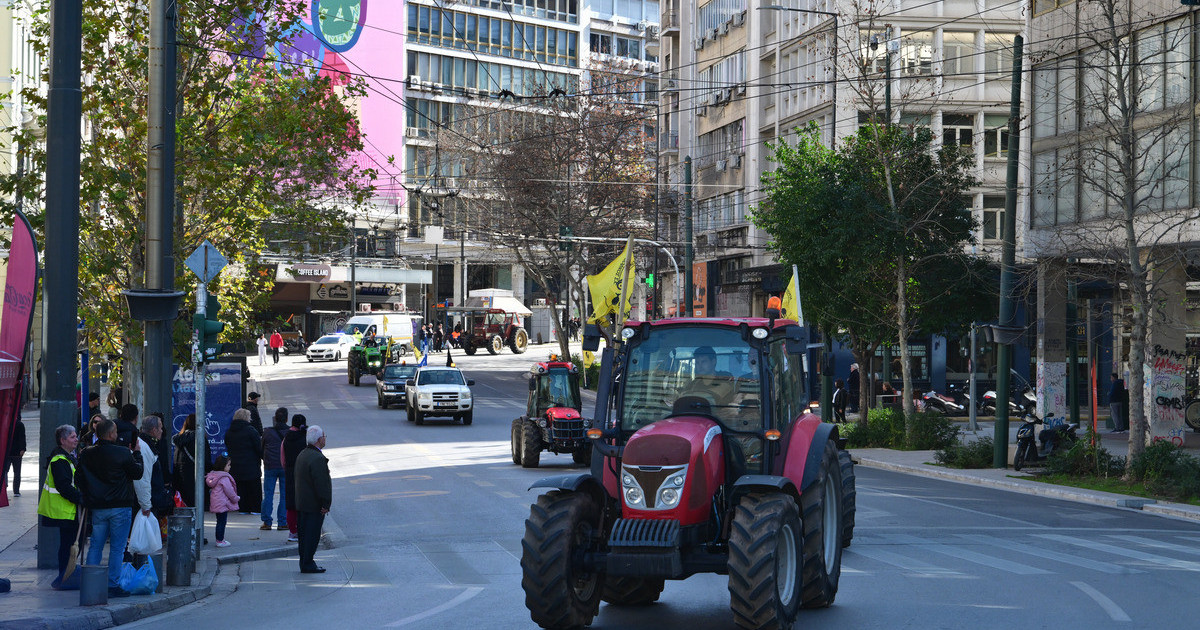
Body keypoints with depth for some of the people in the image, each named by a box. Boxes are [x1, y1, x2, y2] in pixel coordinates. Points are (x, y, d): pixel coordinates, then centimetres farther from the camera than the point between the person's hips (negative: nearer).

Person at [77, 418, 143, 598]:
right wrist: (137, 453, 12)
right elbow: (138, 473, -1)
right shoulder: (123, 453, -13)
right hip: (120, 506, -4)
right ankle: (112, 585, 2)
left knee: (95, 546, 13)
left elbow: (81, 481, 7)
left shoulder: (86, 454, 1)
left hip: (97, 507, 4)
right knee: (117, 548, 2)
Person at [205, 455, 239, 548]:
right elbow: (229, 491, -17)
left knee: (220, 522, 16)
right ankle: (220, 541, -1)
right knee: (222, 522, -4)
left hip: (215, 504, 9)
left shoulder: (212, 475, 11)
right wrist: (236, 498, 0)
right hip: (223, 503, -9)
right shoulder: (224, 477, -18)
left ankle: (219, 539, 22)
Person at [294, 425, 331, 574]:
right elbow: (321, 483, -23)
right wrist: (326, 504, -18)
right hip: (314, 504, -10)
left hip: (303, 502, 10)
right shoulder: (317, 458, -21)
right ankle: (308, 564, -2)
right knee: (312, 535, -4)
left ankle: (305, 563, 21)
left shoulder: (302, 454, 11)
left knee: (305, 533, 15)